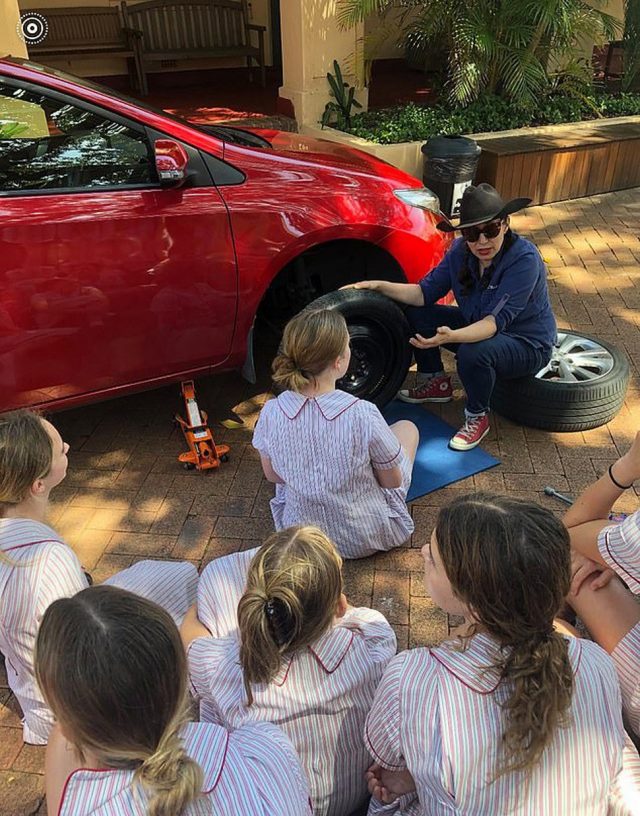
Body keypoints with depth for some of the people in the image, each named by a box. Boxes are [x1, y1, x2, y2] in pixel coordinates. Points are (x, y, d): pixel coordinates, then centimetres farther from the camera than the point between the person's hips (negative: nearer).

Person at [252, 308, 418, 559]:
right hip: (368, 538, -3)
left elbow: (272, 475, -2)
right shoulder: (362, 415, -30)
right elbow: (393, 481, -13)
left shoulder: (271, 414, -21)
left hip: (301, 537, 3)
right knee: (407, 428, 17)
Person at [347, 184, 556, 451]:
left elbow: (496, 320, -36)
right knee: (415, 313, -4)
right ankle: (436, 383, 15)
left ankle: (477, 418, -9)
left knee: (473, 352, -39)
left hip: (528, 345, -7)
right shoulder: (461, 250, -9)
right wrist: (378, 286, -20)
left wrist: (451, 337, -52)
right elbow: (426, 292, -8)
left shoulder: (524, 259, -29)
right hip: (480, 326, 7)